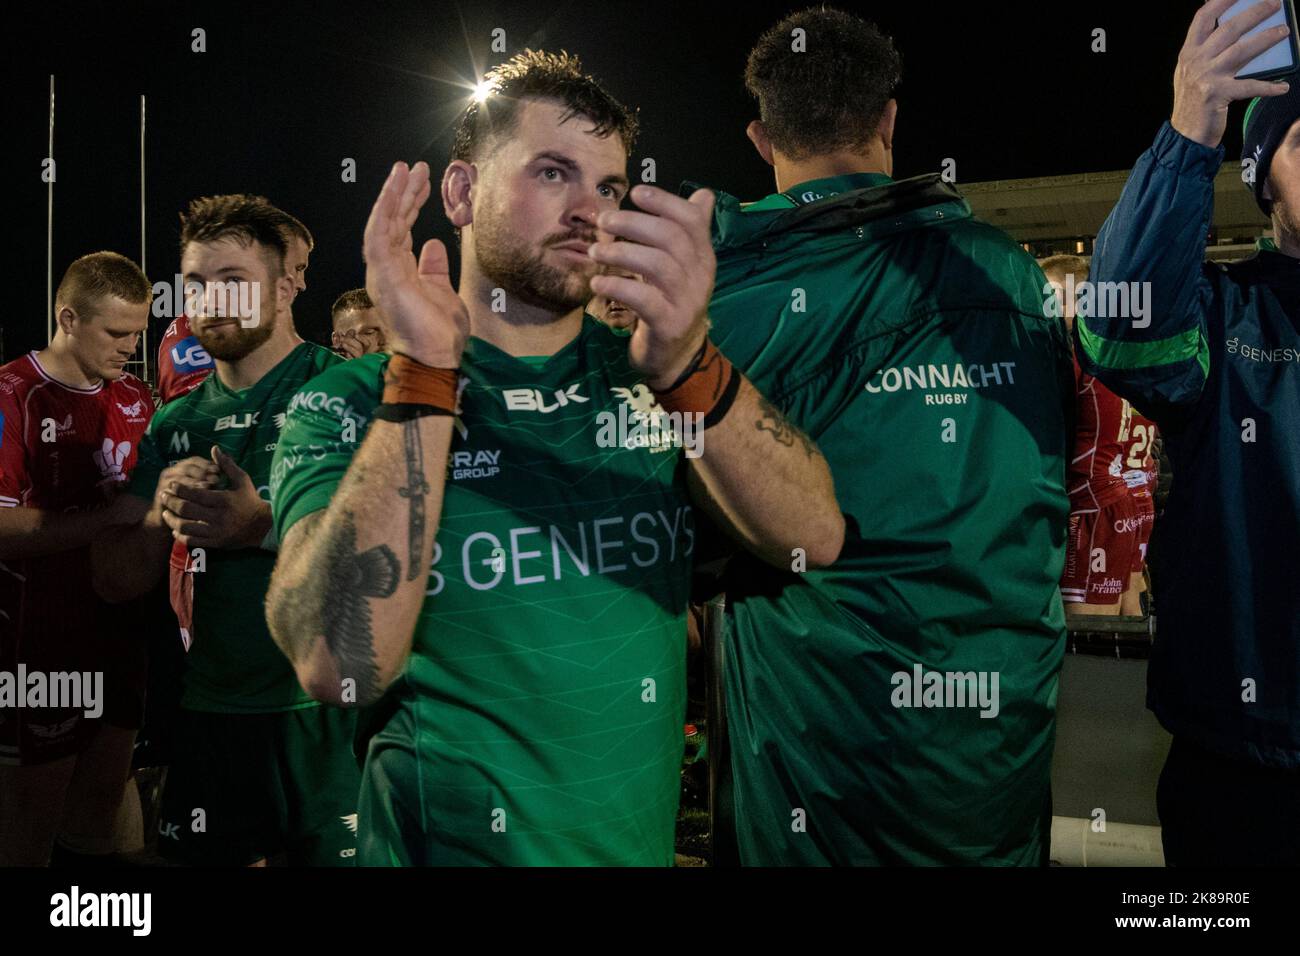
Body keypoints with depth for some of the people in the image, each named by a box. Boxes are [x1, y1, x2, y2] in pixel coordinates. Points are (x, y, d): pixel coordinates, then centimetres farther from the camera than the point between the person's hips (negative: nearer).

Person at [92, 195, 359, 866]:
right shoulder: (176, 423, 9)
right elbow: (115, 582, 8)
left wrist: (263, 528, -26)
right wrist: (160, 518, -12)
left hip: (330, 712, -5)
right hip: (212, 711, 5)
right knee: (211, 857, 16)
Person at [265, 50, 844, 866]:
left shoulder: (655, 377, -2)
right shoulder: (350, 403, -9)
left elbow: (815, 537, -16)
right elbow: (343, 665, -23)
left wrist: (687, 363, -32)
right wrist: (425, 372, -27)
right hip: (443, 838, -3)